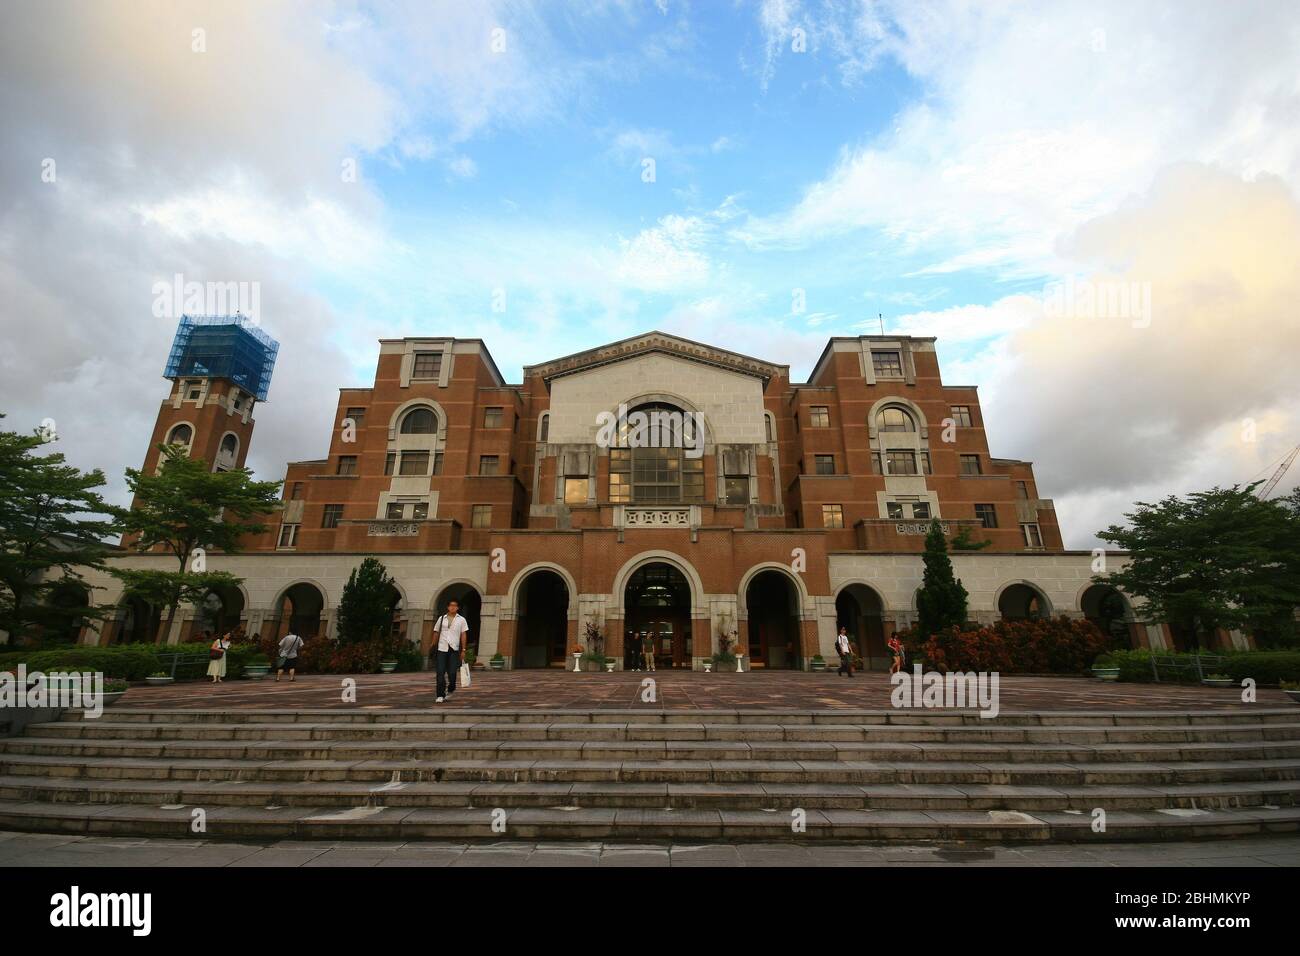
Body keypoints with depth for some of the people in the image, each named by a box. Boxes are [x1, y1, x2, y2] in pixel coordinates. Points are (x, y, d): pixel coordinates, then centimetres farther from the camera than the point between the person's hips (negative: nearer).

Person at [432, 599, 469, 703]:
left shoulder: (461, 620, 6)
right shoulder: (441, 619, 10)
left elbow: (463, 635, 5)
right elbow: (436, 632, 13)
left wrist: (463, 650, 1)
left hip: (454, 649, -1)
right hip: (442, 649, 1)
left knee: (452, 672, 0)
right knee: (440, 673, -3)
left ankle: (451, 689, 27)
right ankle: (440, 695, 5)